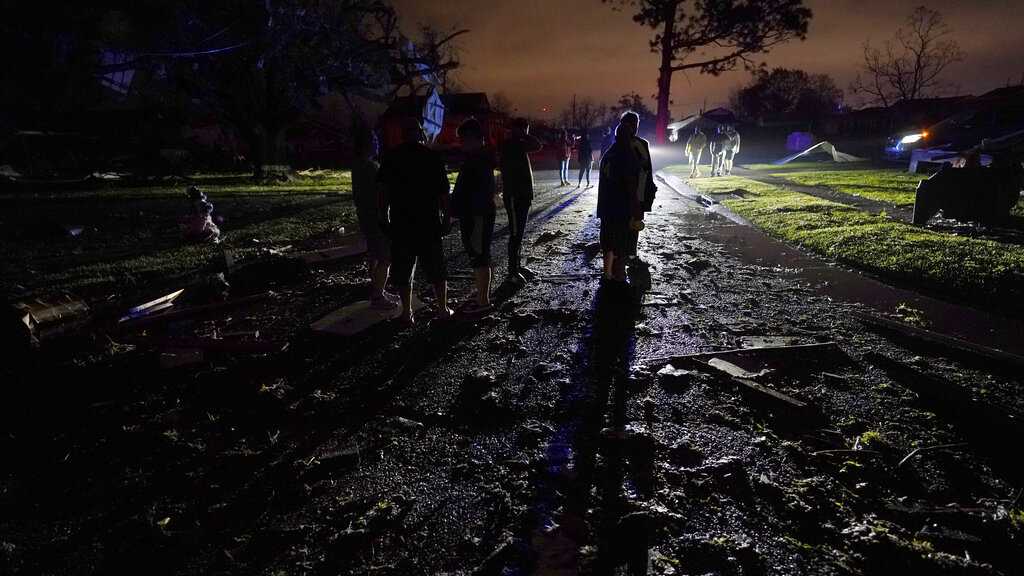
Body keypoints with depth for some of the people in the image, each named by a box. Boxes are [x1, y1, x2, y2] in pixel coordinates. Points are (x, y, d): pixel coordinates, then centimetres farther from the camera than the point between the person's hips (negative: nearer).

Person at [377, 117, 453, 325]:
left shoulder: (391, 157, 1)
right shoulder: (433, 156, -1)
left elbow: (384, 192, 1)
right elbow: (443, 192, -1)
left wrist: (384, 218, 8)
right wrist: (447, 217, 7)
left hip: (401, 222, 0)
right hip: (430, 221, 0)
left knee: (403, 269, 8)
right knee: (436, 268, 11)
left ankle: (407, 313, 11)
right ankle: (443, 309, 16)